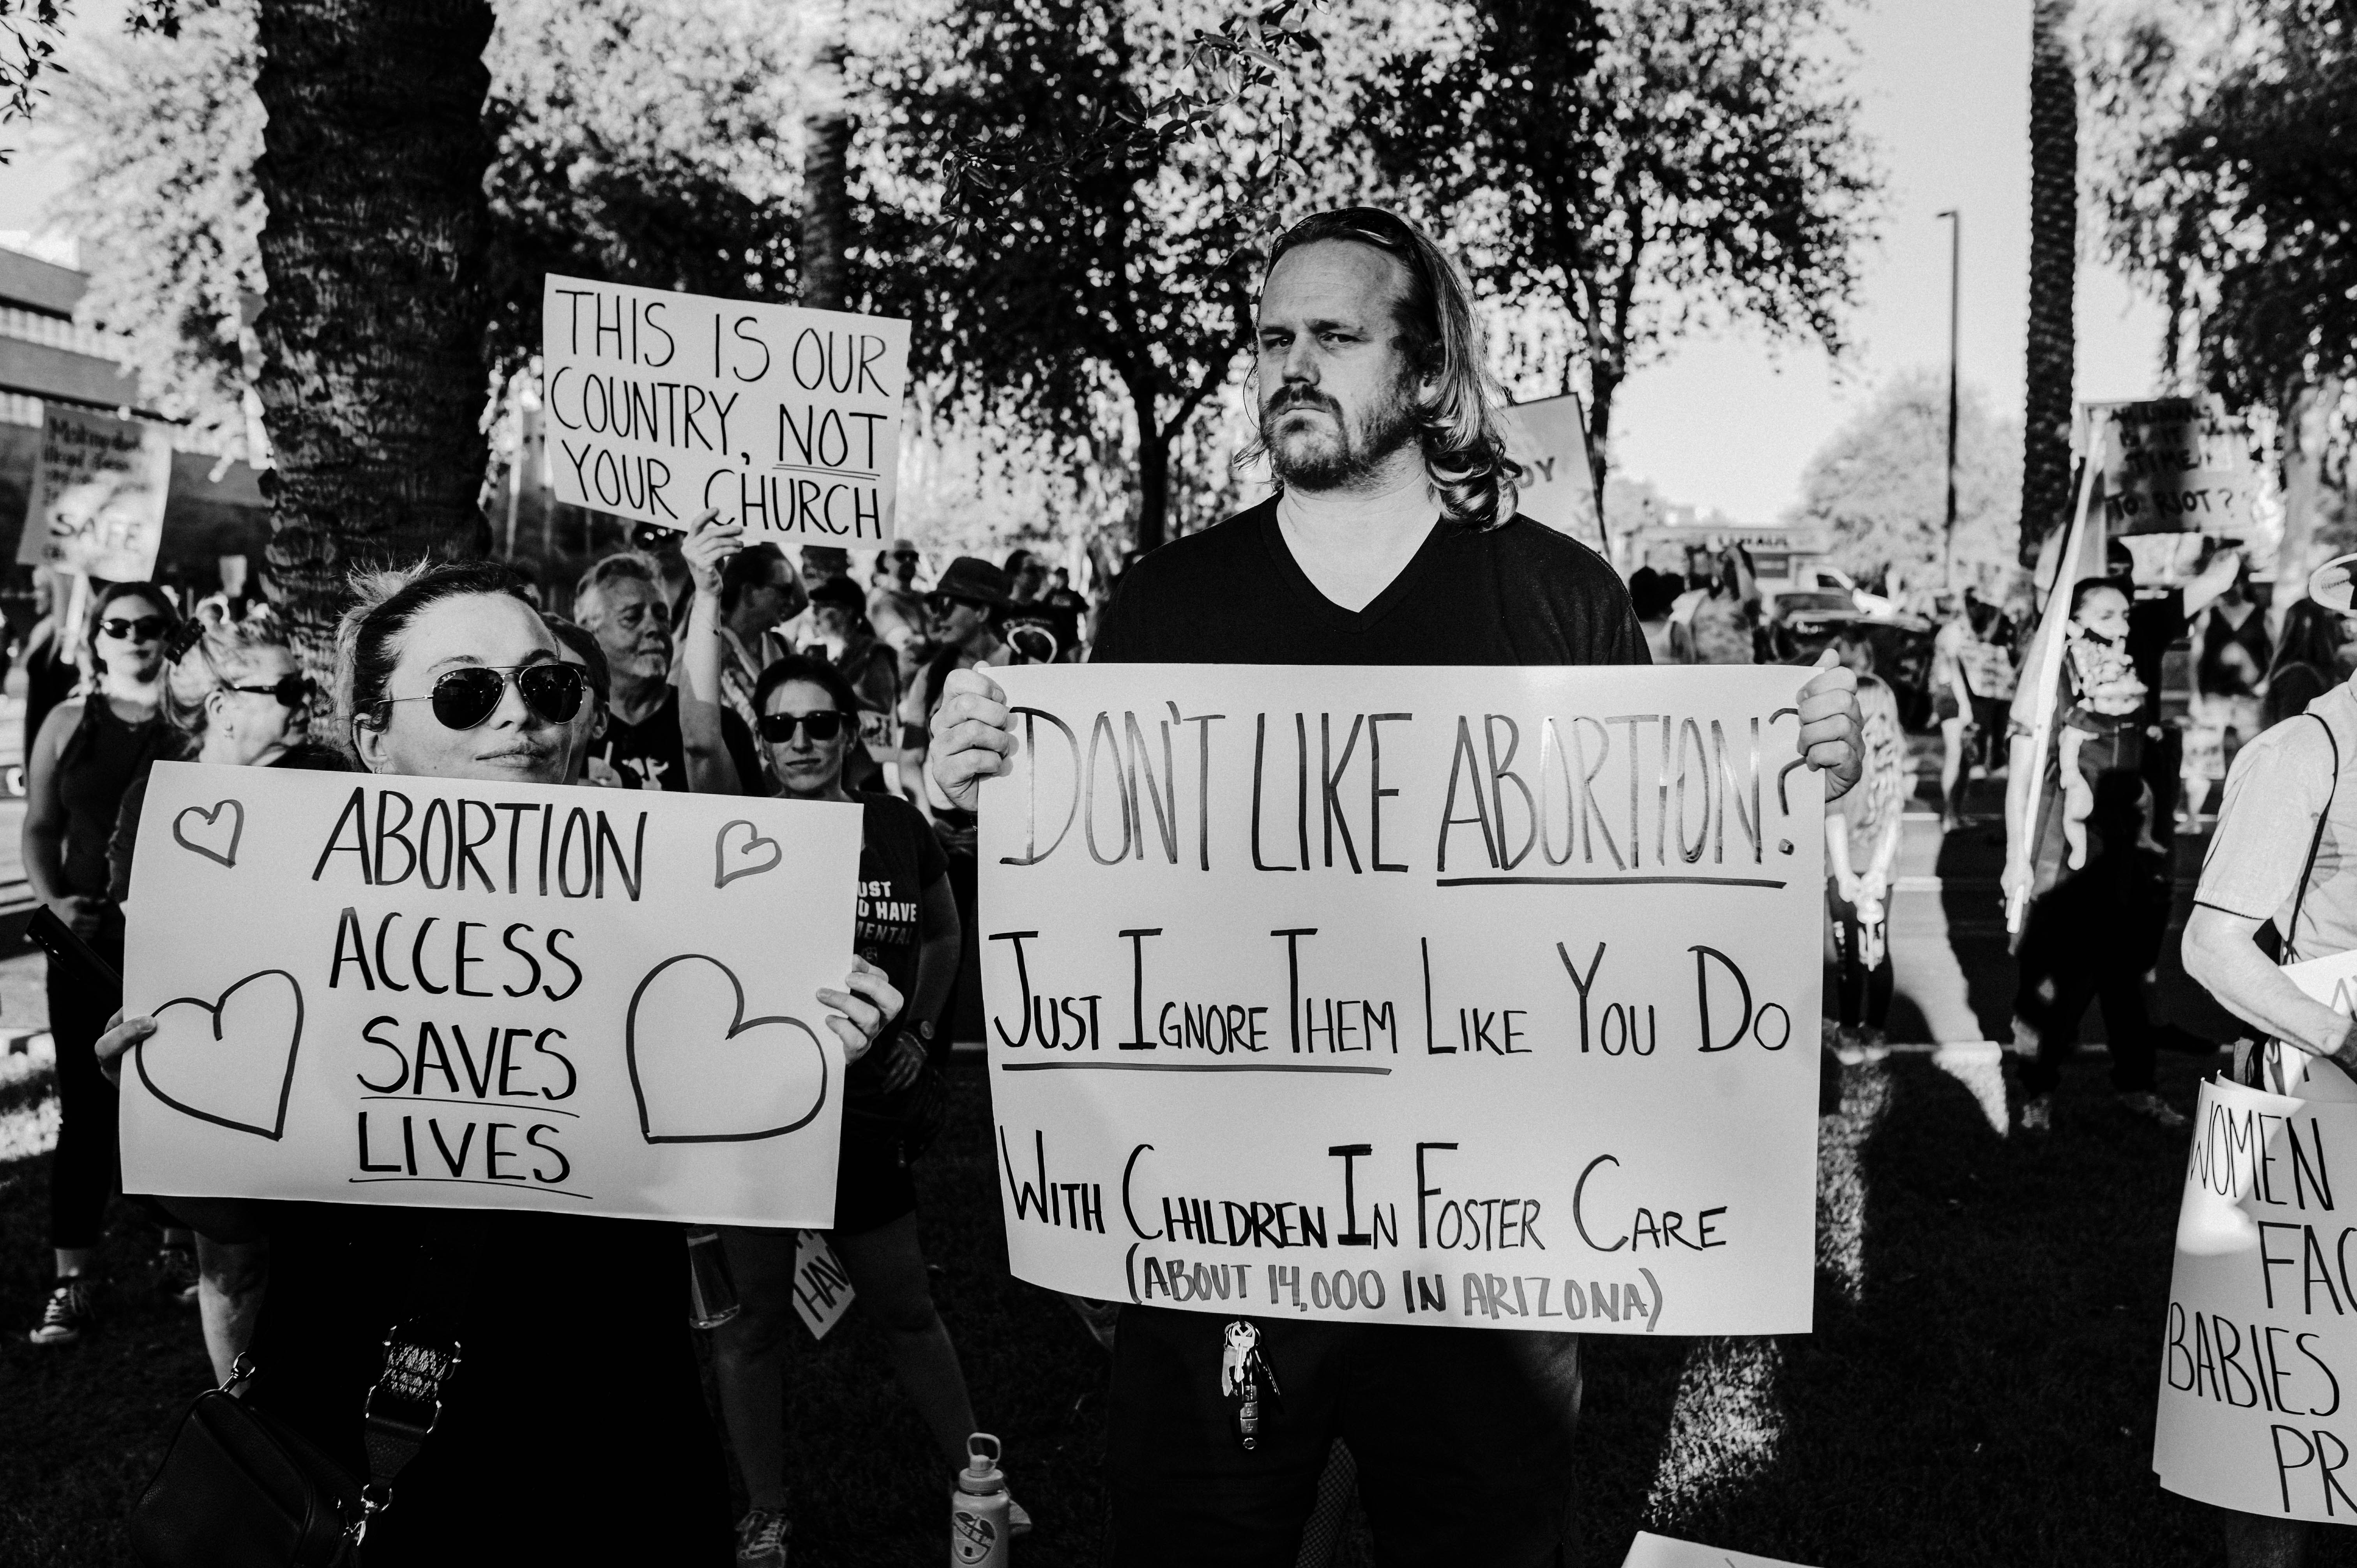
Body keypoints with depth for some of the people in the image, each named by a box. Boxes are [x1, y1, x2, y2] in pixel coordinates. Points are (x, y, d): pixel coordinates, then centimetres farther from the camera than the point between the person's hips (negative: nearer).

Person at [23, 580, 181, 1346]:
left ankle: (182, 1249, 25)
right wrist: (52, 900, -7)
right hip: (91, 939, 1)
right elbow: (40, 829, 8)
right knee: (86, 1109, 2)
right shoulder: (69, 723, 6)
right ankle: (72, 1283, 8)